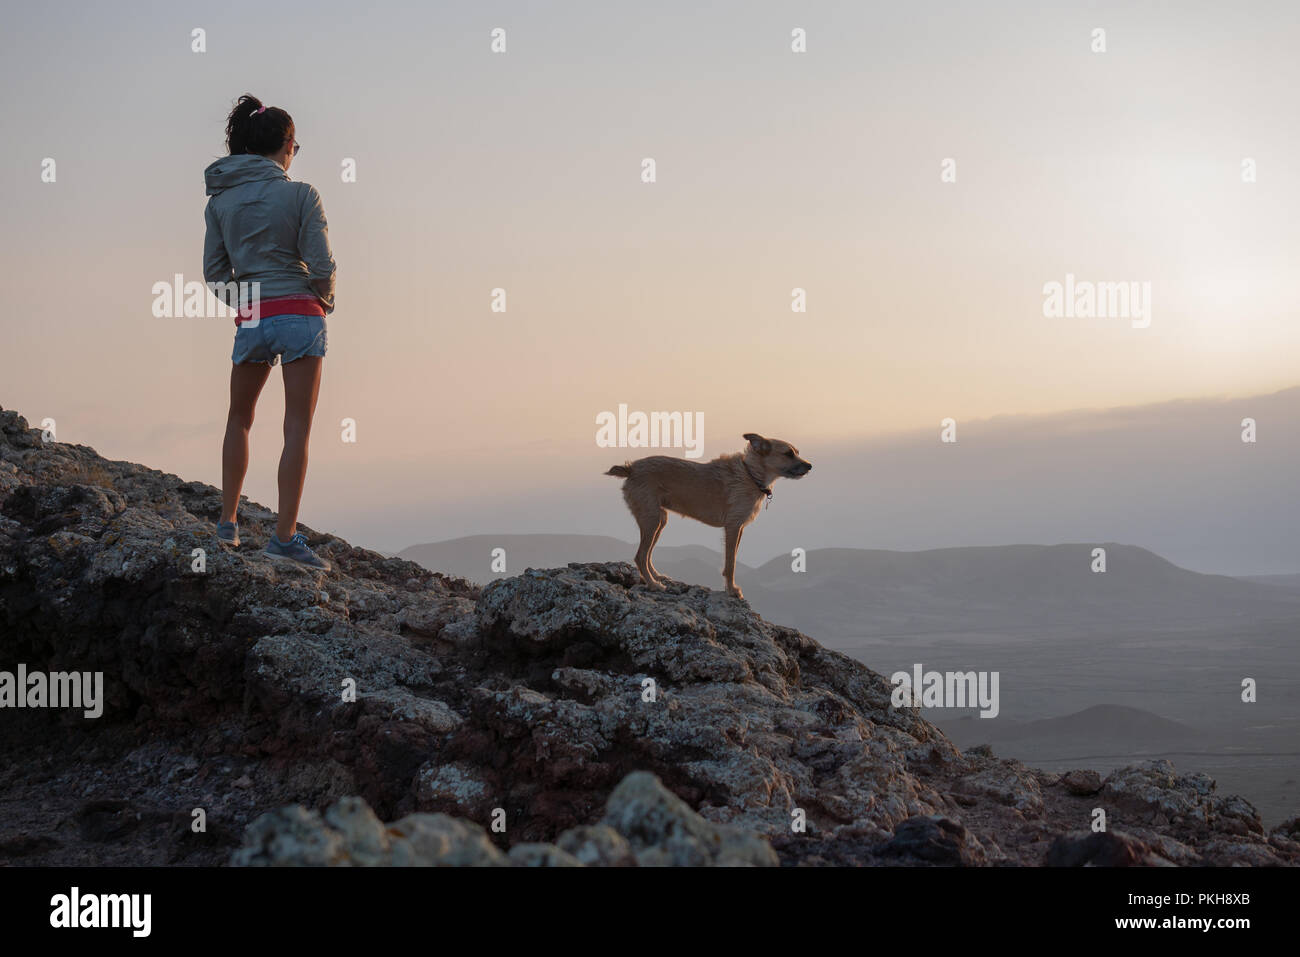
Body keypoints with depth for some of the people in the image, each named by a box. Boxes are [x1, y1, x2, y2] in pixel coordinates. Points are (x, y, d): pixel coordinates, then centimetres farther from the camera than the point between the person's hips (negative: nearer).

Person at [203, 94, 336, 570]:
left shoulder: (220, 200, 7)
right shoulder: (301, 195, -4)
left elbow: (214, 272, 7)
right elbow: (321, 266, -9)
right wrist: (324, 301, 11)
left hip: (250, 320, 4)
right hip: (301, 316, -4)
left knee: (239, 420, 21)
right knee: (298, 428, -2)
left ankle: (228, 522, 23)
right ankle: (285, 535, -6)